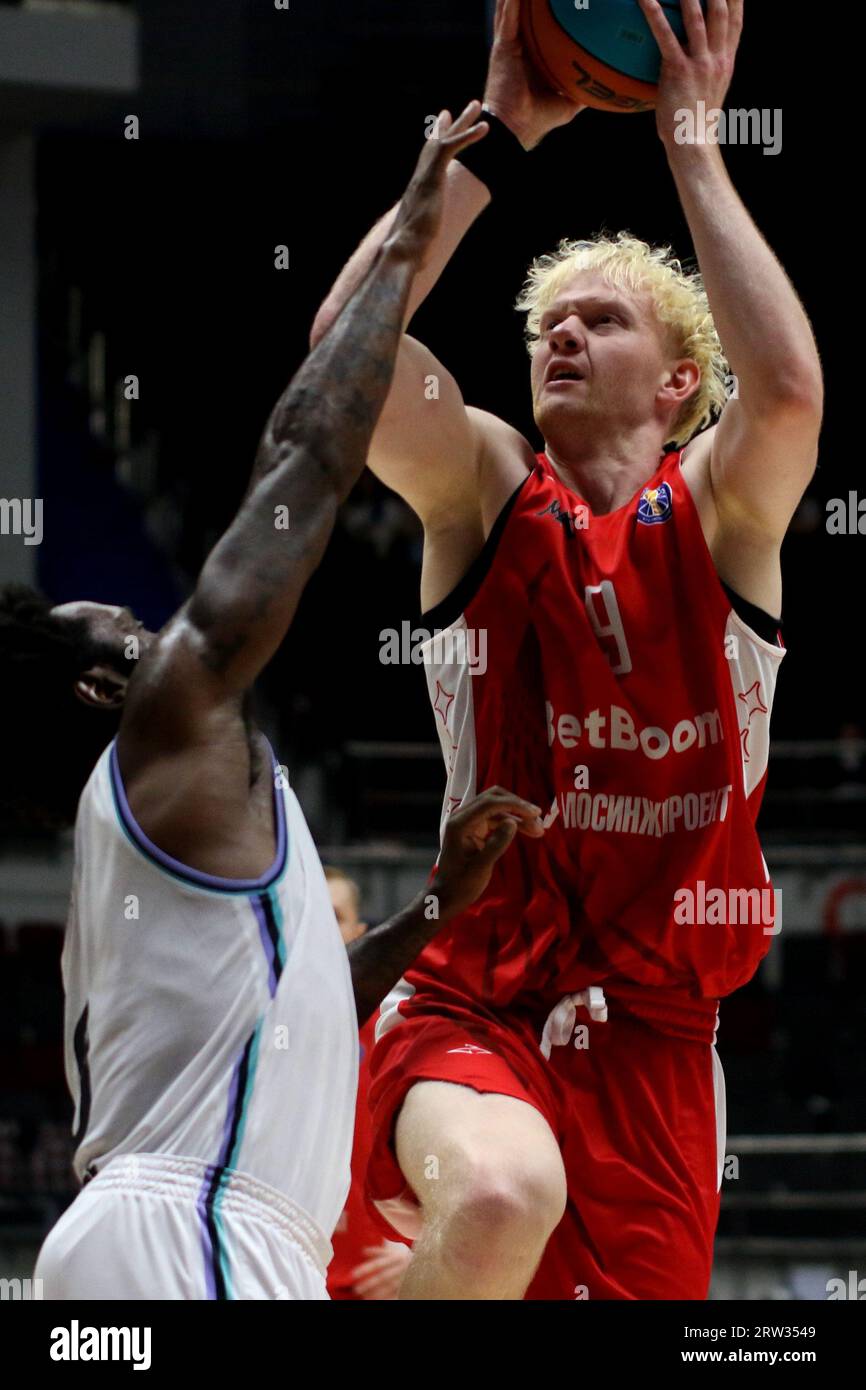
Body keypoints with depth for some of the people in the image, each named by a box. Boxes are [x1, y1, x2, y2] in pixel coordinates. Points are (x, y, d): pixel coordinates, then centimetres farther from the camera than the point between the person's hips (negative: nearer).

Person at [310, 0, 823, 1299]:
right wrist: (496, 136, -12)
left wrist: (692, 145, -14)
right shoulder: (484, 492, 4)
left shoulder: (721, 510, 5)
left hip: (653, 1034, 3)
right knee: (502, 1195, -36)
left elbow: (788, 390, -19)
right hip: (469, 1008, -2)